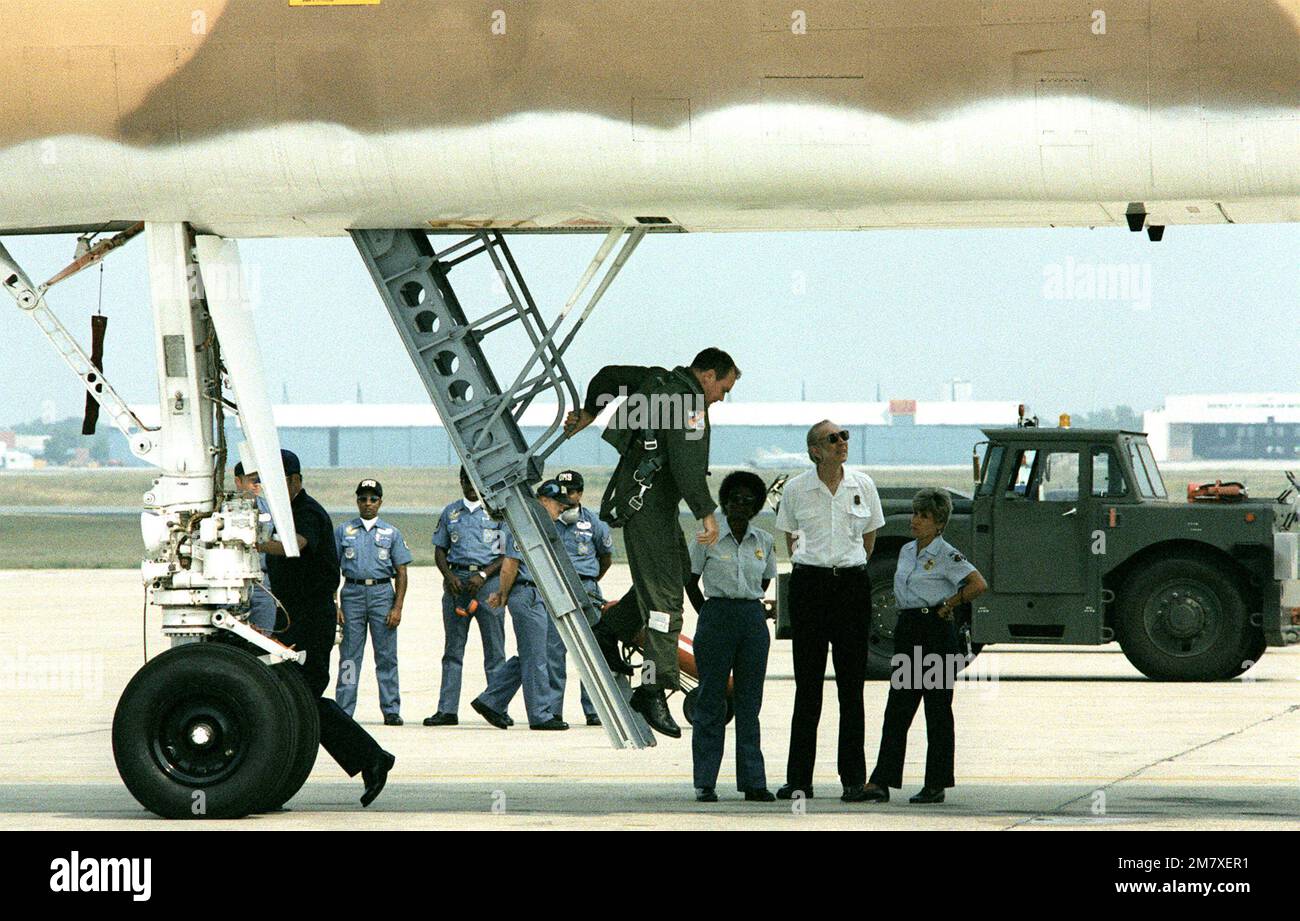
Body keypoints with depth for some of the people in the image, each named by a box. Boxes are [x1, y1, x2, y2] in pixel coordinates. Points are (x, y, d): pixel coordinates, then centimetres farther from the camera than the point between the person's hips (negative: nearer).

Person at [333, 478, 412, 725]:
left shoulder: (391, 533, 10)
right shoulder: (343, 531, 10)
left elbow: (401, 572, 8)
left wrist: (397, 607, -3)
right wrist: (334, 606, -1)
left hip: (382, 592, 0)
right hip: (352, 593, 0)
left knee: (387, 655, -1)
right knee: (349, 654, -1)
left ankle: (391, 710, 3)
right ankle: (343, 710, 0)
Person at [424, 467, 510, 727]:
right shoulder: (450, 513, 15)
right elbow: (440, 549, 15)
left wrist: (483, 575, -11)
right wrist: (449, 576, -3)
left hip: (488, 579, -3)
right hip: (456, 578, 3)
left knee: (494, 648, -4)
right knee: (453, 648, 2)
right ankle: (447, 710, 2)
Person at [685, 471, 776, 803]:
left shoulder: (764, 541, 7)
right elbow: (690, 581, 5)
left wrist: (750, 608, 13)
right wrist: (710, 616, 4)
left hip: (754, 622, 3)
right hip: (716, 617, -3)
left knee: (750, 701, 4)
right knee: (711, 701, 0)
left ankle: (753, 782, 6)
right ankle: (705, 783, 3)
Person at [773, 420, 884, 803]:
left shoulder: (863, 486, 4)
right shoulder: (796, 489, 1)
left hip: (852, 584, 1)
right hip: (809, 585, -1)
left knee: (851, 685, 1)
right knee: (808, 685, 0)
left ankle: (853, 779, 4)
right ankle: (799, 779, 4)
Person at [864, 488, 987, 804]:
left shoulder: (946, 555, -9)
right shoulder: (906, 551, 14)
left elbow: (978, 584, -18)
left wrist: (947, 605, -10)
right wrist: (906, 614, 13)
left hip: (937, 630, -7)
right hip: (907, 630, 7)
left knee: (937, 710, 0)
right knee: (897, 708, 1)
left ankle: (936, 784, 5)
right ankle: (881, 781, -3)